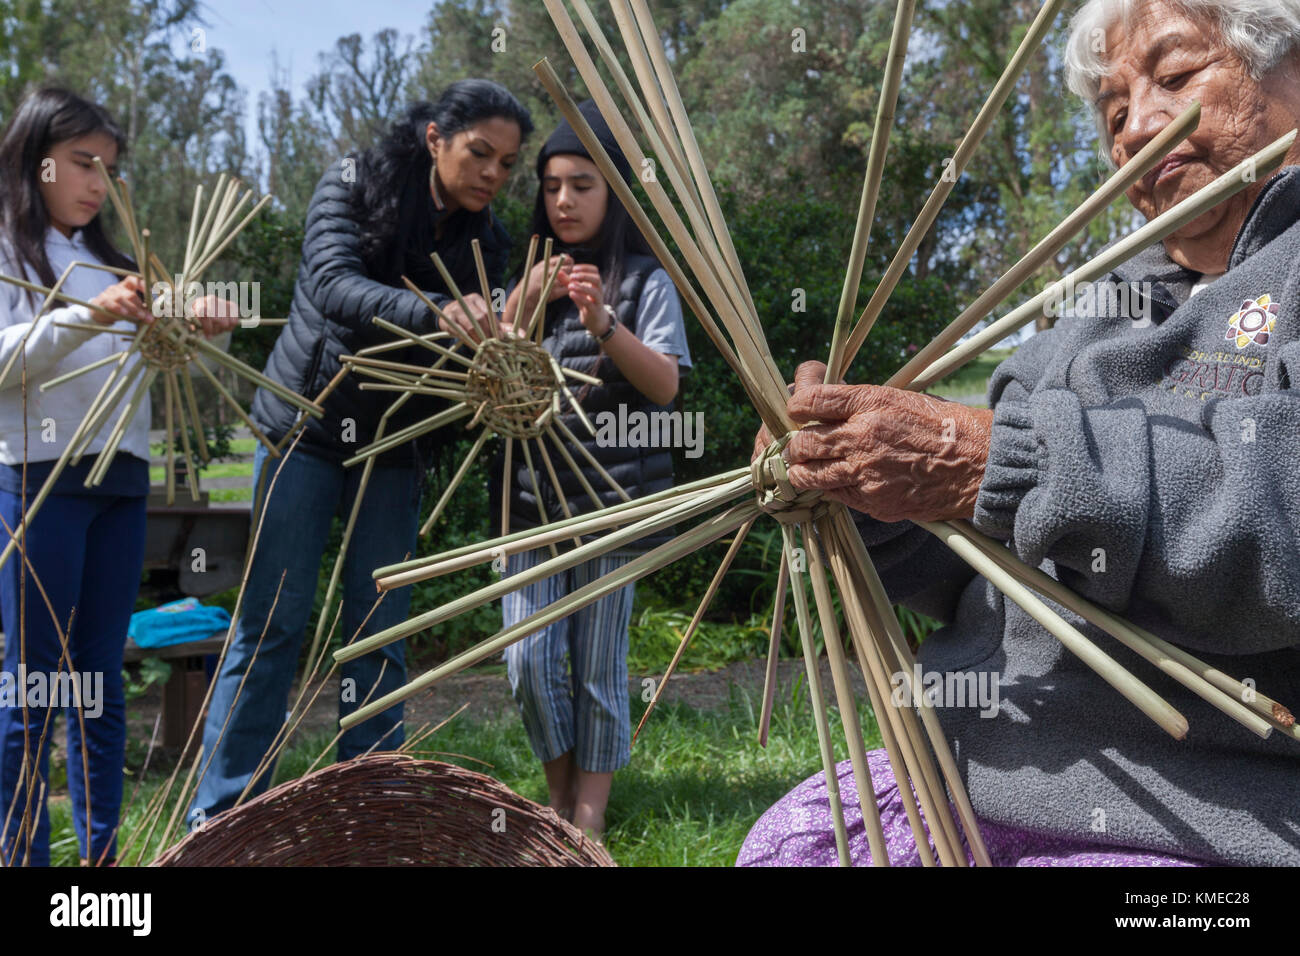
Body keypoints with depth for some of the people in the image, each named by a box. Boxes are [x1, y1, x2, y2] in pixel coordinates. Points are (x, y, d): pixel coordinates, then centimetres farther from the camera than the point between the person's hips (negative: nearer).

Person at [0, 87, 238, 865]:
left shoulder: (108, 261, 20)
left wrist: (201, 321, -3)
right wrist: (88, 318, -25)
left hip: (122, 478, 6)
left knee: (101, 676, 7)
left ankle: (103, 850, 13)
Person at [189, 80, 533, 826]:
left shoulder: (485, 241, 3)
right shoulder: (355, 186, -7)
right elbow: (332, 283, -24)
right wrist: (430, 311, -39)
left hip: (395, 451, 3)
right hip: (308, 424, -3)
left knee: (379, 633, 5)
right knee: (272, 625, -1)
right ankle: (222, 814, 9)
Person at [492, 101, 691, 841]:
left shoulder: (643, 279, 1)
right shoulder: (530, 276, 14)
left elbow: (665, 385, -11)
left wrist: (603, 325, -28)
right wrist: (524, 302, -10)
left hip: (612, 502, -3)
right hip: (532, 501, 3)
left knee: (599, 669, 2)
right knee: (529, 662, 0)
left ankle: (589, 820, 17)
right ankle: (560, 800, 22)